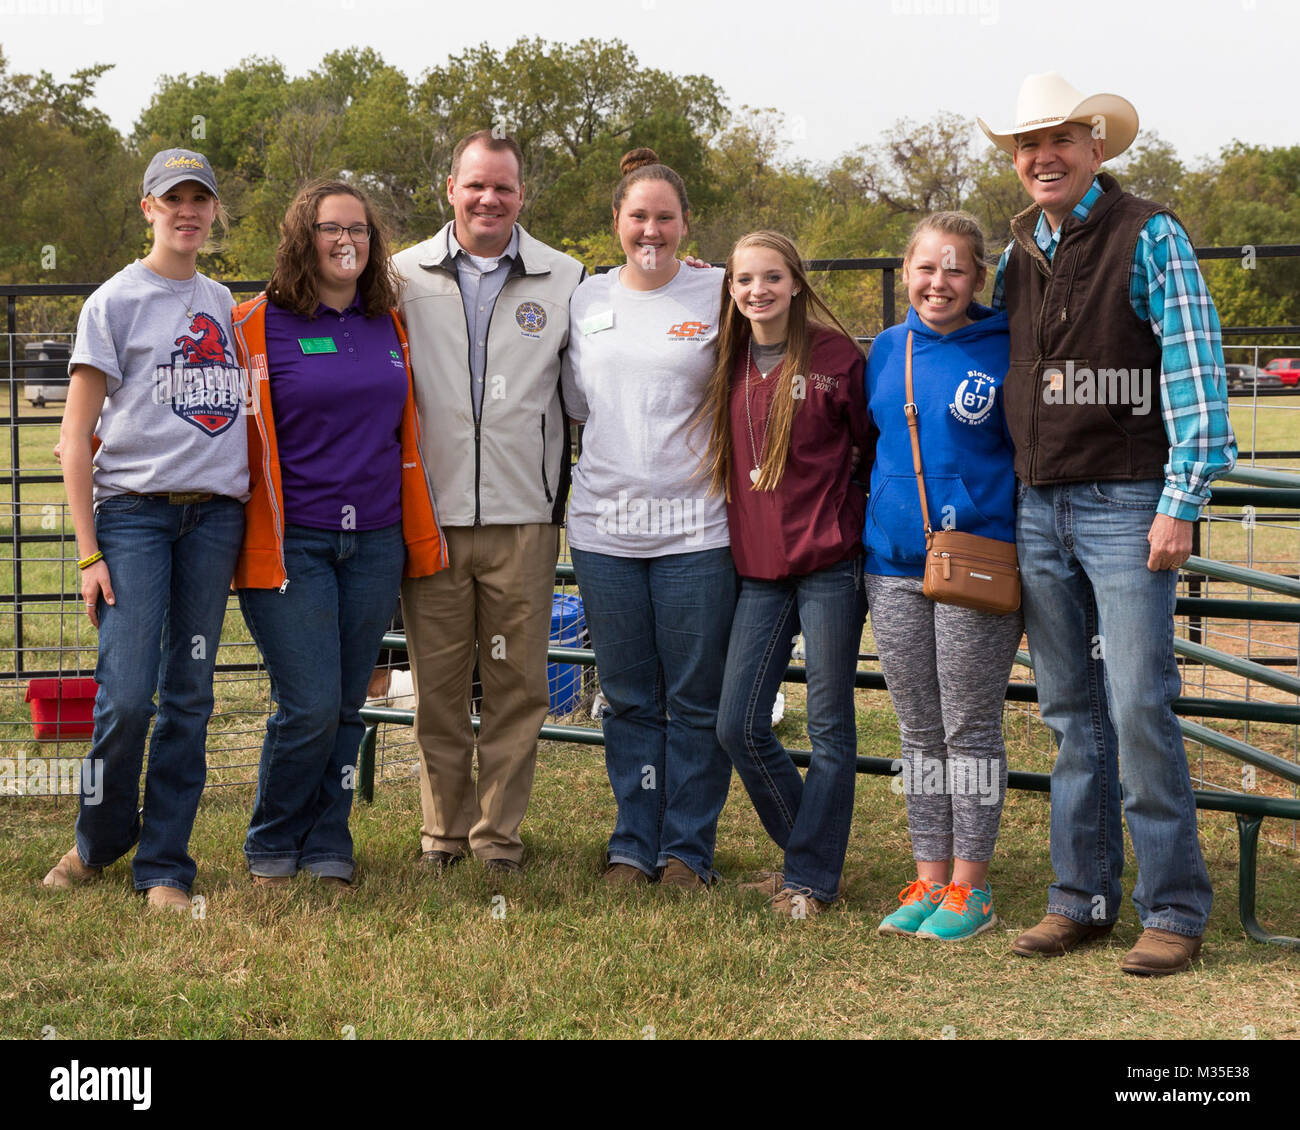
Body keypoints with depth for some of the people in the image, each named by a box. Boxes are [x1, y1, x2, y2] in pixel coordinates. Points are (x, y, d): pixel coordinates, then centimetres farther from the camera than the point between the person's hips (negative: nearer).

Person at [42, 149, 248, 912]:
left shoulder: (226, 304, 16)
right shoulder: (116, 302, 2)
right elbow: (76, 437, 0)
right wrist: (89, 552, -7)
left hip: (215, 513, 4)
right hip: (134, 509, -4)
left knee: (189, 698, 3)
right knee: (126, 696, -11)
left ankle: (165, 865, 11)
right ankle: (100, 841, 13)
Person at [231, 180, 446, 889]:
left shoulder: (388, 327, 12)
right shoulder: (258, 325, -2)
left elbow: (406, 437, 20)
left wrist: (422, 537, 18)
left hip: (374, 541, 4)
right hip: (291, 542, -4)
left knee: (347, 708, 7)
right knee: (310, 707, -9)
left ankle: (328, 851, 20)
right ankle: (271, 850, 12)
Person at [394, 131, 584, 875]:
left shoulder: (565, 280, 7)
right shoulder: (405, 276, 8)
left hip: (524, 514, 0)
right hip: (431, 513, 0)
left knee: (518, 680, 3)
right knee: (438, 681, 5)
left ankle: (499, 831, 14)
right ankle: (443, 829, 17)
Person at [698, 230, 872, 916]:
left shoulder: (835, 356, -5)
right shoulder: (730, 364, 8)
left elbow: (874, 444, 1)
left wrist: (841, 503, -3)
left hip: (829, 562, -5)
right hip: (758, 567, 5)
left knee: (829, 725, 2)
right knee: (738, 726, 3)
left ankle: (812, 877, 12)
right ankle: (806, 849, 22)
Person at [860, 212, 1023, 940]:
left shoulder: (1004, 352, -5)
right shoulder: (886, 350, 9)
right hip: (895, 565, 5)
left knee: (972, 729, 2)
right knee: (918, 731, 10)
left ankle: (970, 887, 10)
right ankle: (930, 880, 19)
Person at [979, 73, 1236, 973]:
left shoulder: (1148, 235, -5)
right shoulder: (1018, 250, 13)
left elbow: (1195, 369, -9)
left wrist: (1182, 500, -15)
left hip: (1127, 504, -6)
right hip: (1039, 509, 6)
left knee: (1140, 709, -9)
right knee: (1072, 714, 9)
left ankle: (1176, 909, 0)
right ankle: (1083, 898, 17)